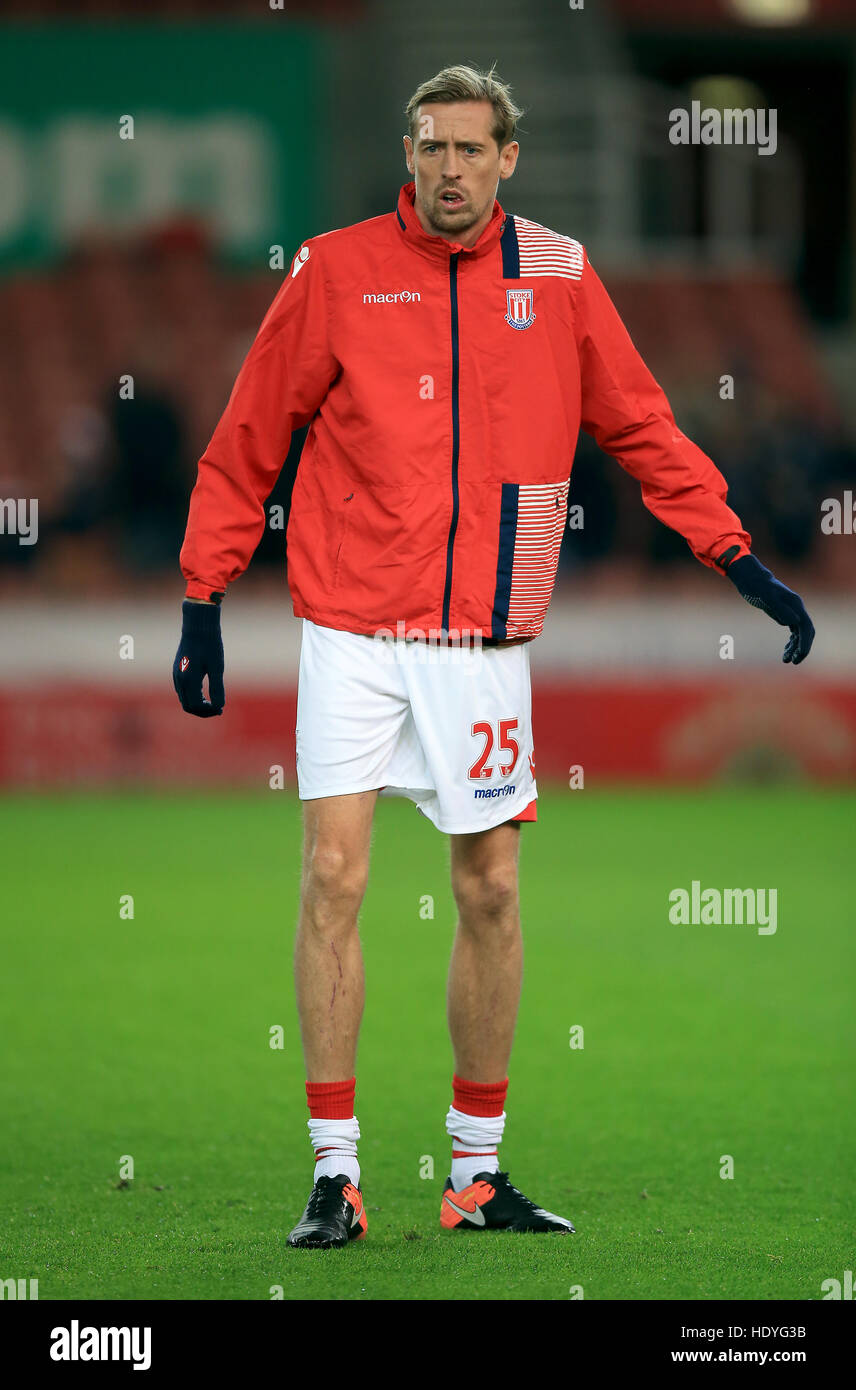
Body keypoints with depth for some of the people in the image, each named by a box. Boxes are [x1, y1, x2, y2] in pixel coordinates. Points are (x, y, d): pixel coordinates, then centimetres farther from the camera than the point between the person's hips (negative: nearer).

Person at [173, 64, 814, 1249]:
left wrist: (737, 561, 5)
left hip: (486, 638, 2)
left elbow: (640, 428, 11)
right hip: (352, 632, -2)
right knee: (335, 876, -8)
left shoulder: (556, 274, 4)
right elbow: (245, 446, 5)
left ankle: (478, 1171, 15)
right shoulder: (335, 272, -1)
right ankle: (334, 1172, -2)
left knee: (491, 893, 5)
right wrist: (204, 597, 1)